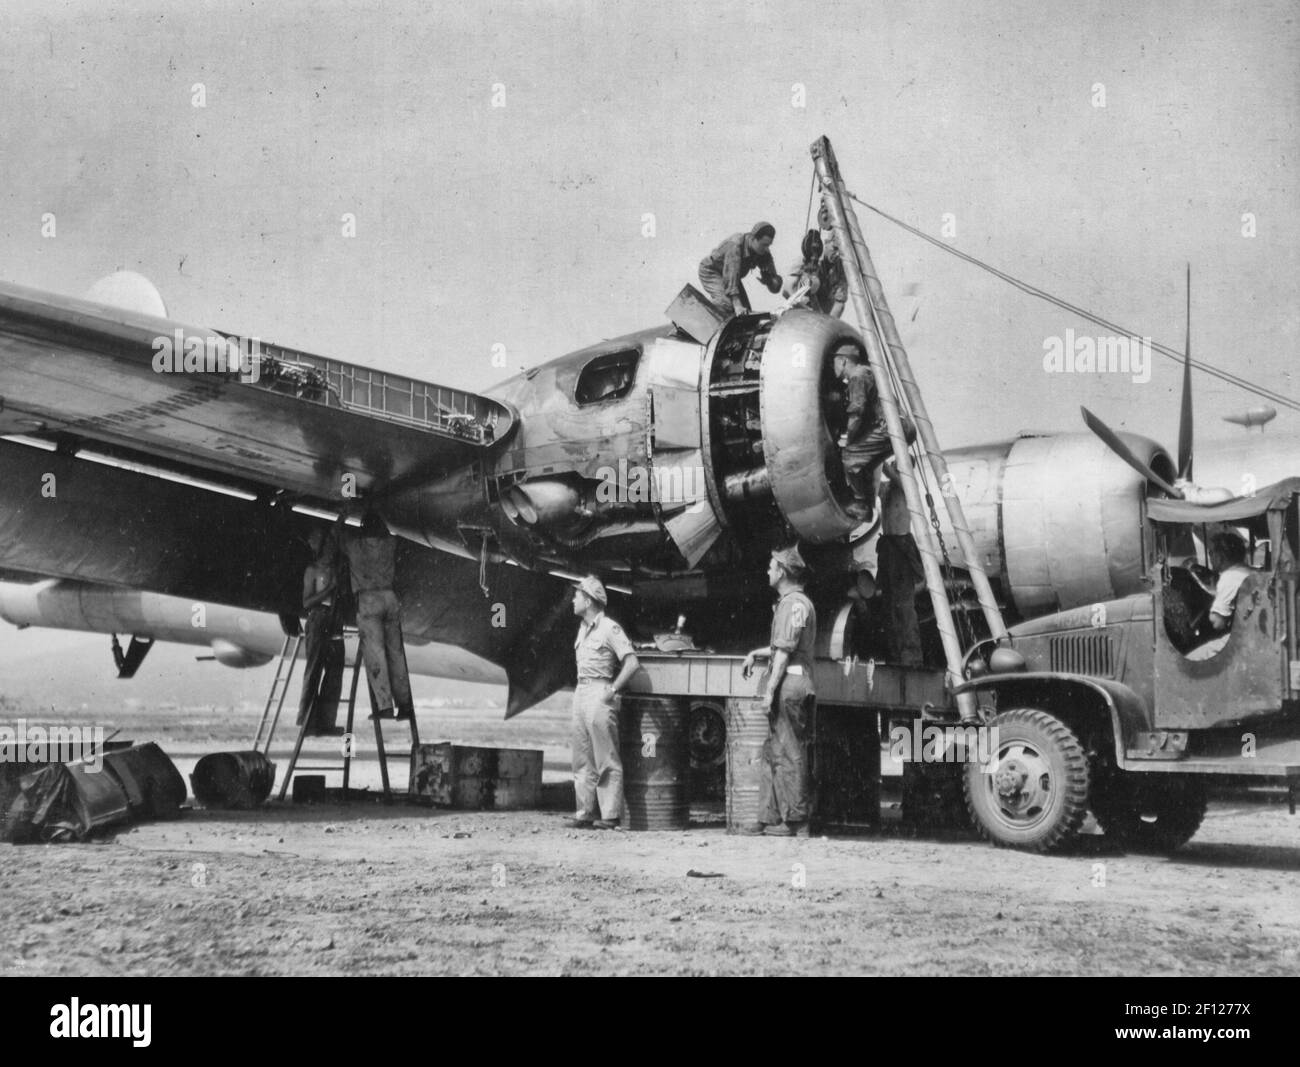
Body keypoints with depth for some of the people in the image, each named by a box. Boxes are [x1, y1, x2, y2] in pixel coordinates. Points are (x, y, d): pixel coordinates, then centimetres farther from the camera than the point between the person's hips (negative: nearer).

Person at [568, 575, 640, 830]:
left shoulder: (609, 628, -10)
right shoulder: (583, 628, 15)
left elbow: (632, 663, -16)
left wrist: (612, 690, -15)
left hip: (600, 693, -9)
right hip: (581, 692, 9)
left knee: (606, 759, -5)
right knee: (582, 758, 9)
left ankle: (611, 815, -3)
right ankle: (586, 812, 13)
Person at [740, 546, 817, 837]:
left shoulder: (794, 604, -12)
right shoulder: (789, 602, 20)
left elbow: (785, 651, -18)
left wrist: (771, 688, -19)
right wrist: (756, 653, 26)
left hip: (789, 684, -10)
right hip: (787, 688, 10)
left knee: (789, 753, -8)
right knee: (773, 752, 12)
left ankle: (796, 821, -5)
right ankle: (769, 818, 15)